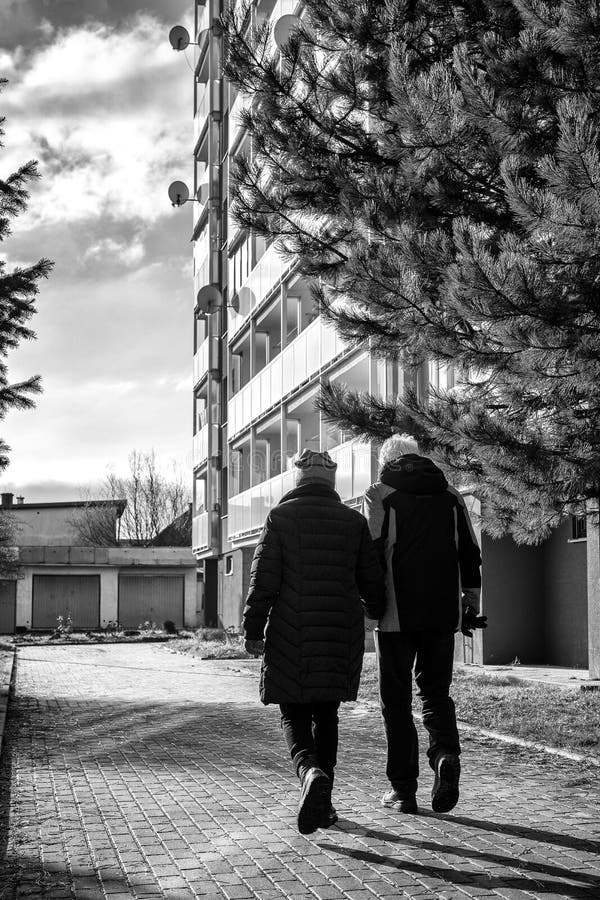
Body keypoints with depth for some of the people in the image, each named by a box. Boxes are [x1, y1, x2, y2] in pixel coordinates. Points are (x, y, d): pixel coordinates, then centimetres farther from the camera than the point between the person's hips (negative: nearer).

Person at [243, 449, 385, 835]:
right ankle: (323, 803, 16)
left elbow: (264, 578, -6)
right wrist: (378, 614, 28)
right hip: (342, 636, 3)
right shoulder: (354, 520, 6)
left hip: (291, 636, -3)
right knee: (326, 714, 15)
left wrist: (253, 629, 0)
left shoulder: (280, 516, -2)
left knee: (294, 715, 5)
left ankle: (311, 772, -23)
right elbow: (371, 580, 9)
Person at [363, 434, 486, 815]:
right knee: (436, 691, 16)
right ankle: (447, 755, -10)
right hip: (443, 613, 3)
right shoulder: (450, 495, 12)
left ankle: (403, 789, 8)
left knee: (397, 700, 6)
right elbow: (470, 554, 10)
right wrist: (472, 606, 14)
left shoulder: (379, 495, 0)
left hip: (397, 615, -3)